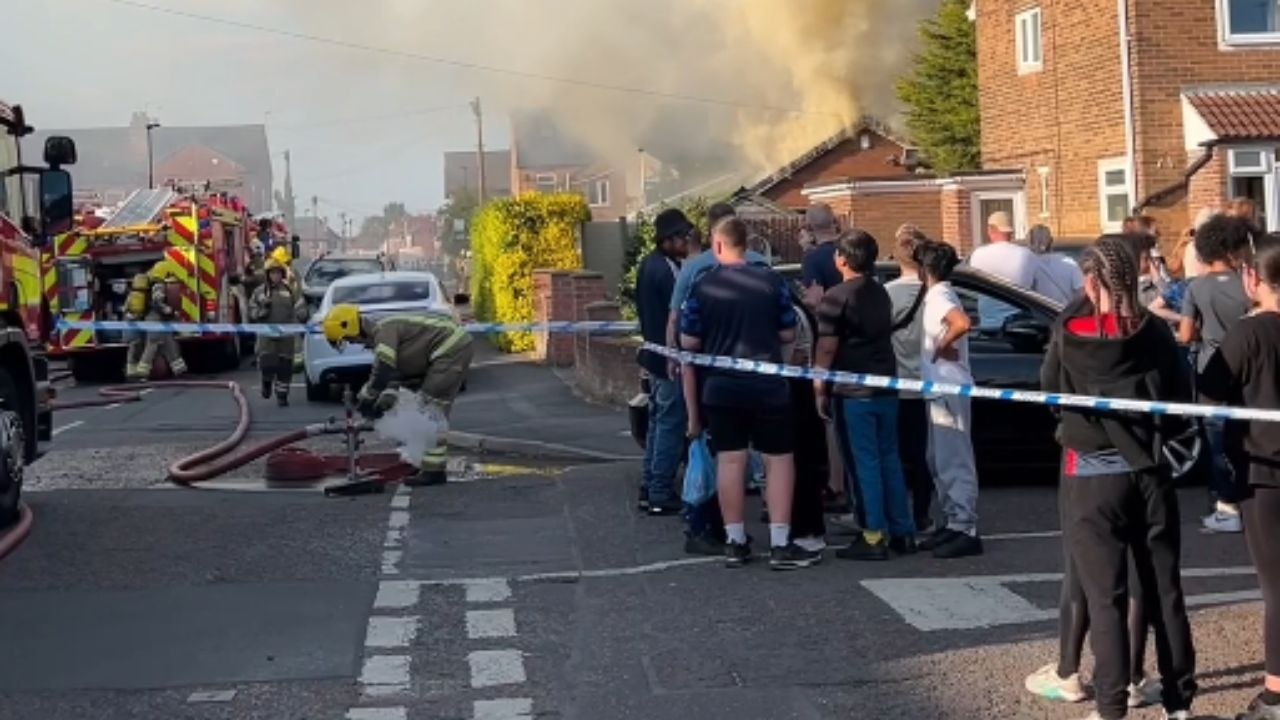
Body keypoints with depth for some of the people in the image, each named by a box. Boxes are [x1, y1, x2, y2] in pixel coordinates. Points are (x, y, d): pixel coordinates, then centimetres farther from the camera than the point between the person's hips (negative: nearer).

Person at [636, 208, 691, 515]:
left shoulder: (649, 264, 10)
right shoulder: (668, 271, -21)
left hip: (655, 355, 10)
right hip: (671, 359, -10)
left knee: (658, 421, 17)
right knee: (671, 424, -4)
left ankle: (650, 489, 23)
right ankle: (661, 494, 0)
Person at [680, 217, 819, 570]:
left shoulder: (702, 286, -5)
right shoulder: (772, 281, -5)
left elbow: (689, 342, -1)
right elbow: (788, 334, 1)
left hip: (721, 387, 1)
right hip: (767, 385, -1)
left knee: (729, 461, 8)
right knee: (779, 459, 5)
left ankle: (735, 543, 13)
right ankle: (780, 545, 2)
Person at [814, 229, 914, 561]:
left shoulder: (837, 297, -11)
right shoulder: (881, 294, 13)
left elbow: (827, 348, -13)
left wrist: (820, 388, -6)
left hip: (855, 392, -7)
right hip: (886, 386, 7)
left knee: (866, 462, -4)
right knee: (890, 459, 13)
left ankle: (875, 536, -3)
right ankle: (902, 531, 16)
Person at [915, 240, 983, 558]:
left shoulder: (938, 297, -16)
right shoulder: (937, 296, 15)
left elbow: (963, 323, -33)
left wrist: (941, 346, -20)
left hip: (950, 390, -11)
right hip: (941, 388, 11)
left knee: (954, 461, -8)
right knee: (939, 461, 16)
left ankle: (966, 531, -5)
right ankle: (953, 523, 23)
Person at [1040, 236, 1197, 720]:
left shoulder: (1070, 332, -9)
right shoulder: (1154, 332, -3)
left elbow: (1049, 389, 6)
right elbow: (1181, 397, 2)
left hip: (1092, 475, -2)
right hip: (1149, 471, 2)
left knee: (1104, 597, 2)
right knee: (1165, 590, 11)